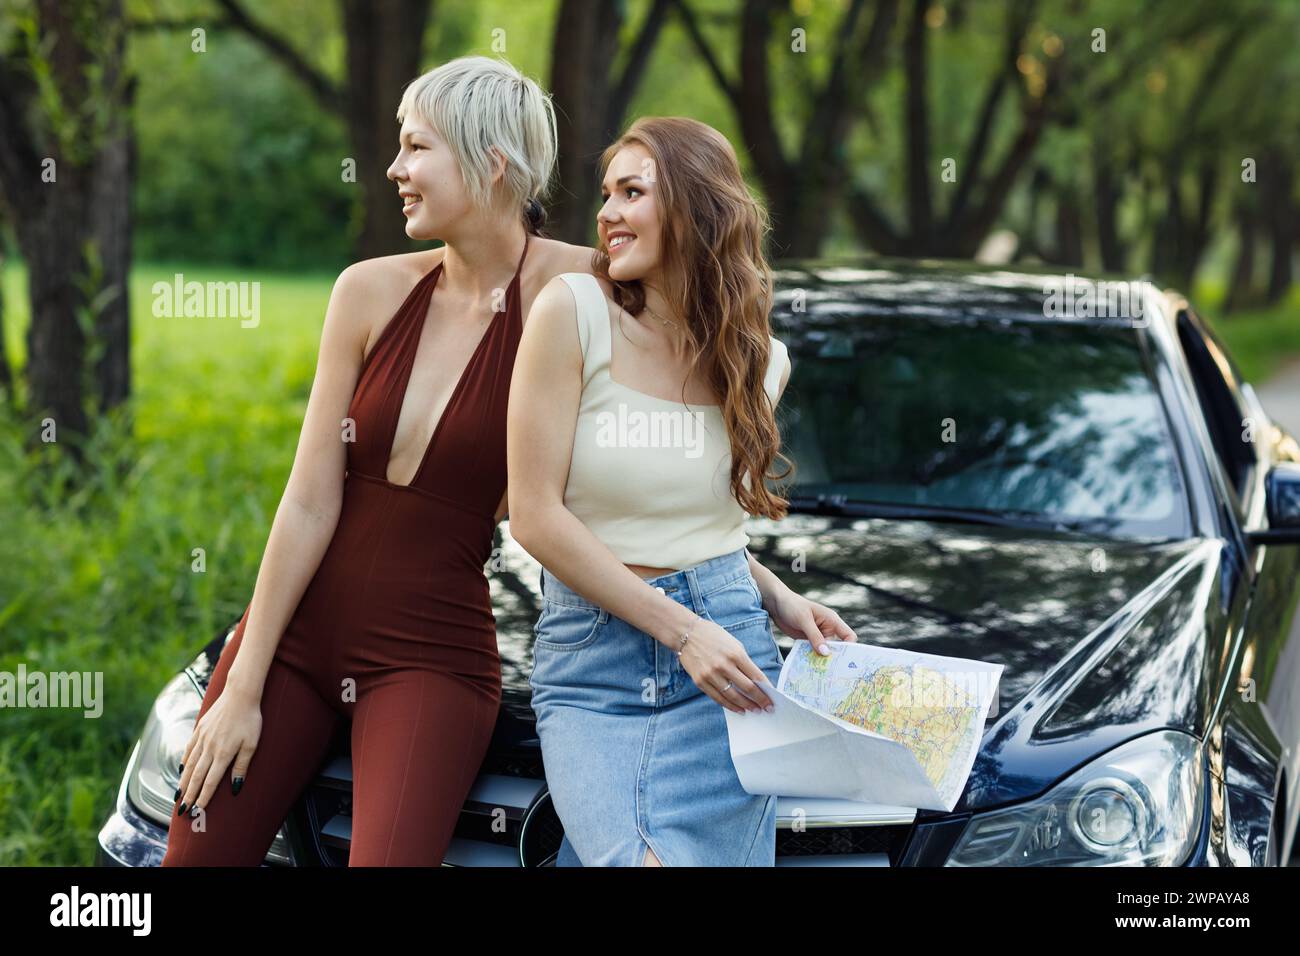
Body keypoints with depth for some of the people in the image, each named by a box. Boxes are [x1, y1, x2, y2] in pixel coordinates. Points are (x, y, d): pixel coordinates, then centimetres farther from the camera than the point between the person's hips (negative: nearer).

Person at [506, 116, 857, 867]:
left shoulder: (761, 359, 8)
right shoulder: (574, 310, -5)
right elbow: (535, 514, -8)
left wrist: (778, 599, 5)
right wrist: (681, 630, -10)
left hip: (726, 645, 3)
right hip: (588, 657, -3)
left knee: (702, 853, -12)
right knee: (638, 859, -23)